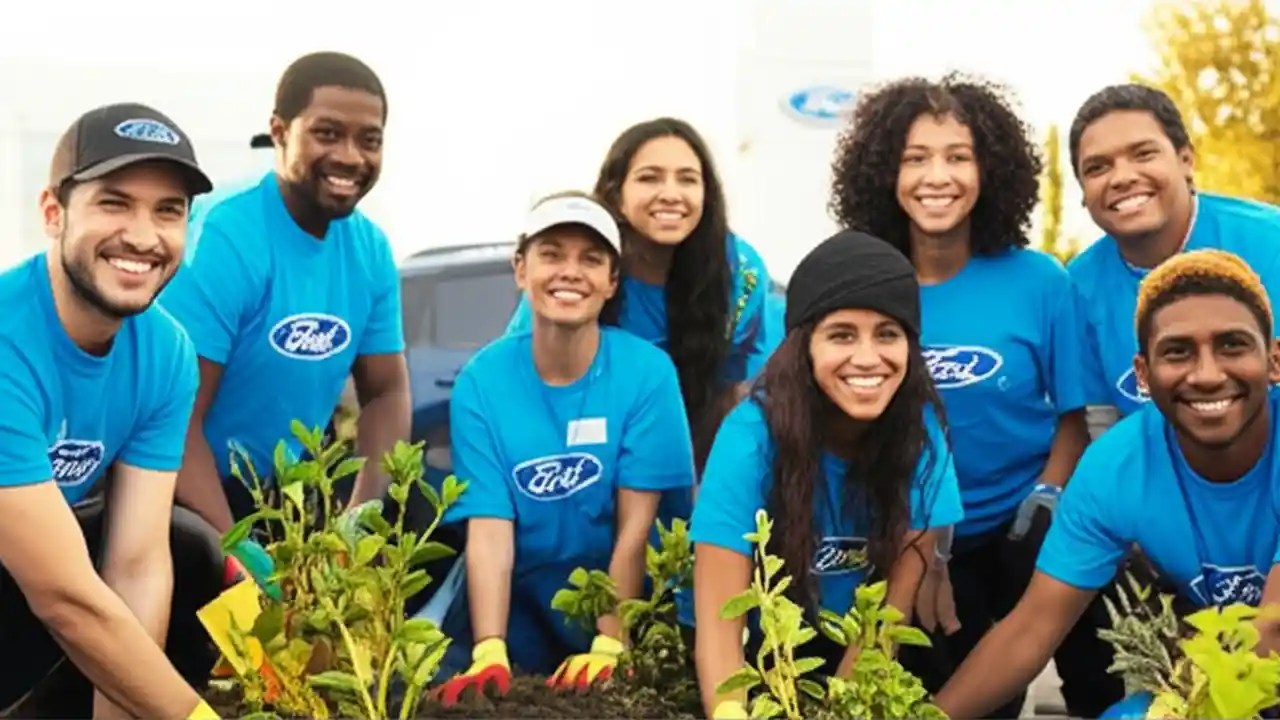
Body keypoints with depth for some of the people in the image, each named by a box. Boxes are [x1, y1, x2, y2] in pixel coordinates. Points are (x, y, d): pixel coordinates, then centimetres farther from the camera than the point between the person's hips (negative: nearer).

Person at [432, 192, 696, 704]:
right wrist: (489, 653, -26)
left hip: (614, 596, -1)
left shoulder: (647, 372, -11)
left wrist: (608, 648, -19)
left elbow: (634, 529, -11)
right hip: (516, 601, 1)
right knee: (438, 687, -20)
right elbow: (489, 530, -13)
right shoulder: (481, 381, -7)